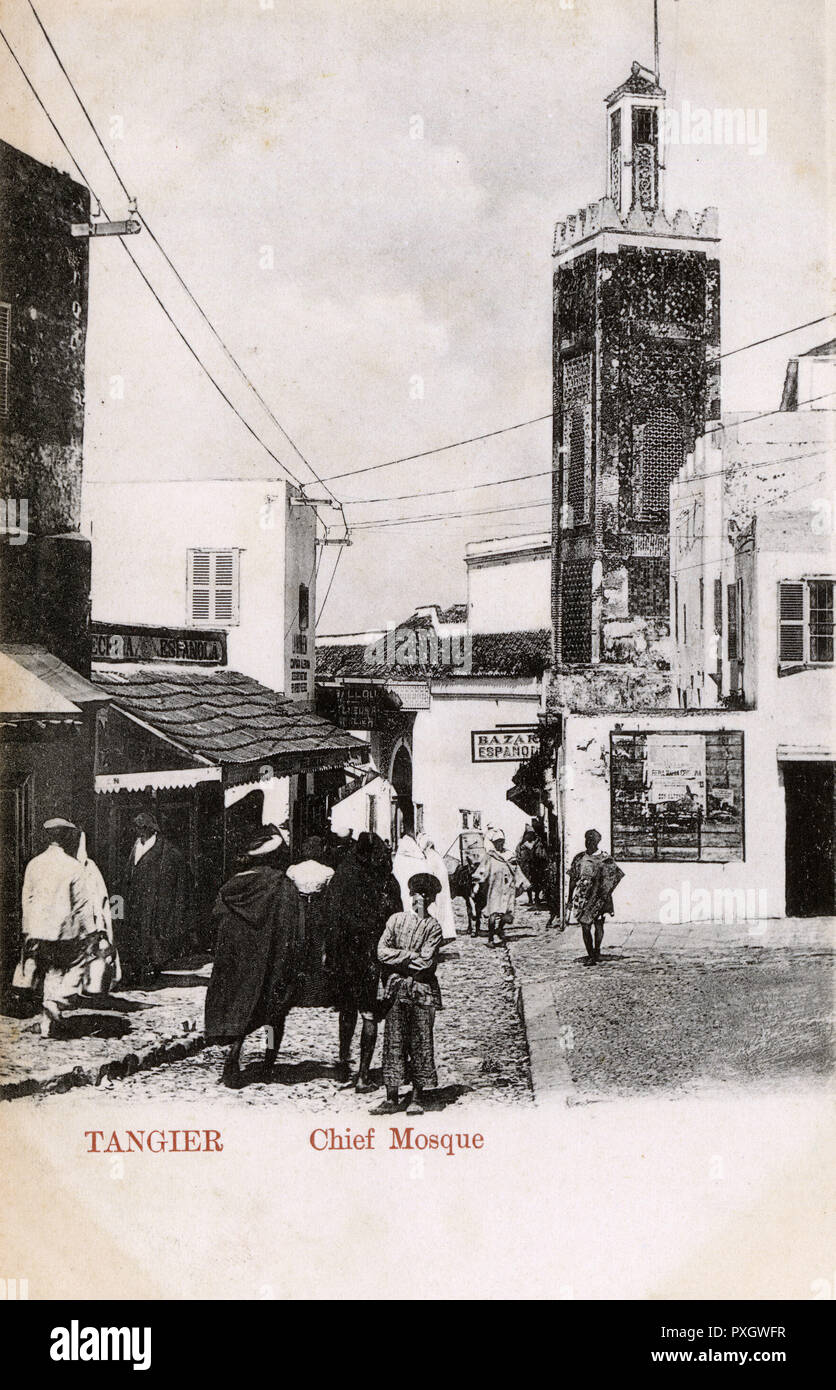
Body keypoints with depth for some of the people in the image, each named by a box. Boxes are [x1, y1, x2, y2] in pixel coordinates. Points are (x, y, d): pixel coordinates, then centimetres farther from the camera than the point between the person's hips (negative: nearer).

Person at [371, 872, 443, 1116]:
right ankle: (391, 1098, 8)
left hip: (422, 991, -2)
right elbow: (382, 951, 1)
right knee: (393, 1042, 3)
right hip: (396, 990, 2)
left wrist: (399, 956, -5)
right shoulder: (396, 919, 8)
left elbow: (426, 962, -10)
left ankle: (417, 1097, 9)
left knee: (420, 1043, 1)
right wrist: (411, 956, -6)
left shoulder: (432, 926, -2)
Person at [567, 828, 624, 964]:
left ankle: (597, 950, 19)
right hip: (582, 896, 2)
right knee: (585, 925, 0)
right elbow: (573, 879, 11)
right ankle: (590, 955, 8)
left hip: (599, 896, -2)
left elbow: (617, 875, 2)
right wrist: (570, 898, 10)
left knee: (598, 923, -3)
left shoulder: (605, 858, -1)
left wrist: (607, 891, -6)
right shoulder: (579, 858, 7)